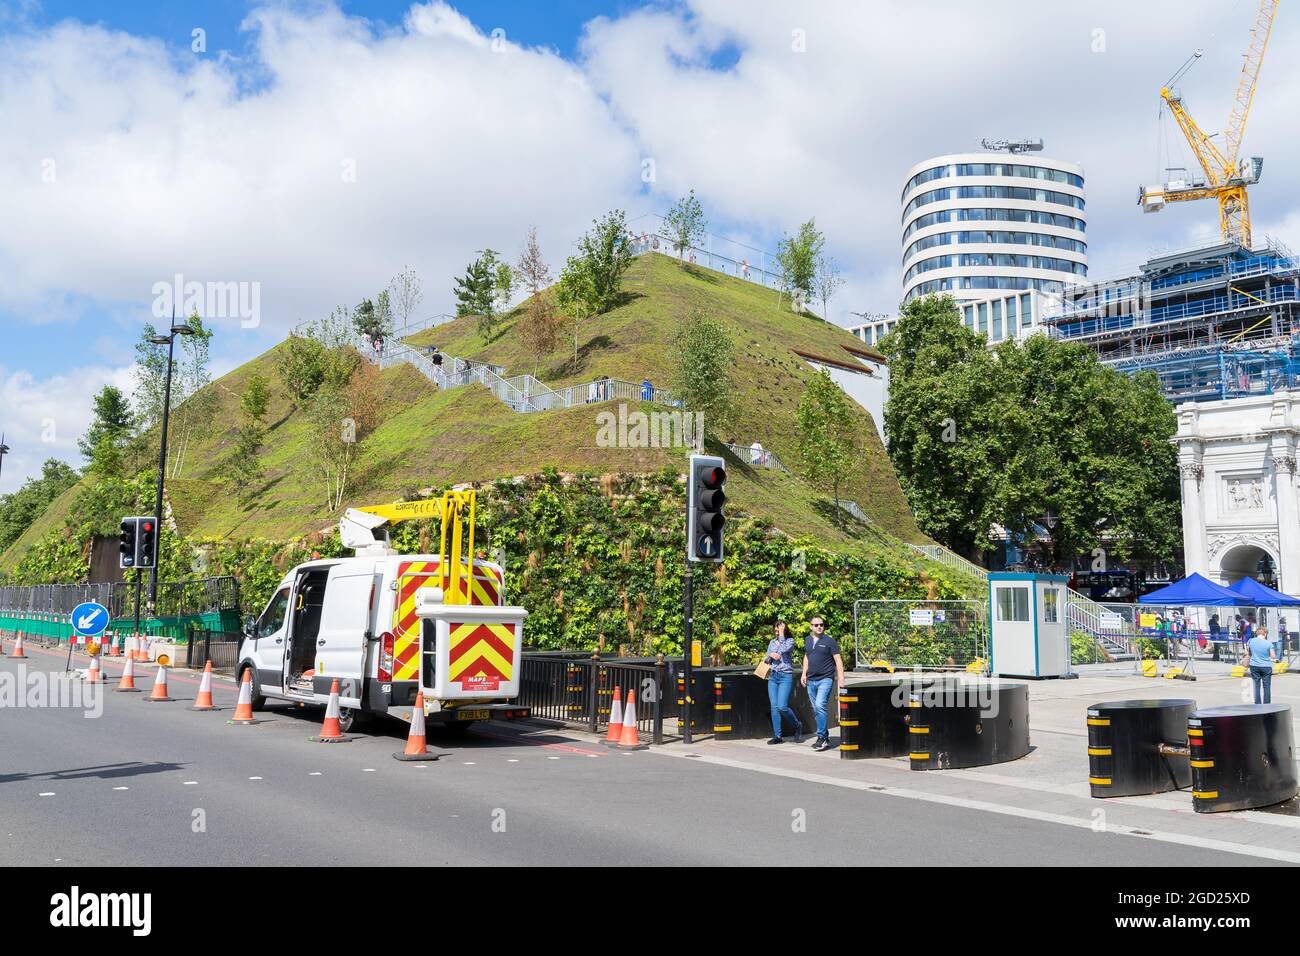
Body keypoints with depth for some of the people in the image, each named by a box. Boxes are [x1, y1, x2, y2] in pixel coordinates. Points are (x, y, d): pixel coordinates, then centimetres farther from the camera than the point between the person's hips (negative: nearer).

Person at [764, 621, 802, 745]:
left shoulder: (790, 641, 0)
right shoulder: (772, 642, 15)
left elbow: (784, 650, -20)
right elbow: (766, 660, 17)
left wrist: (782, 634, -12)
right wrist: (771, 655, -6)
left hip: (786, 676, -5)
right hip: (773, 676, 5)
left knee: (782, 706, -15)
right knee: (774, 707, 0)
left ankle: (797, 726, 10)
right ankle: (777, 736, 4)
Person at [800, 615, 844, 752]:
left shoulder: (829, 641, -5)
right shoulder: (808, 640, 11)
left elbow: (838, 660, -6)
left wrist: (841, 678, -13)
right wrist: (804, 674, 16)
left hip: (825, 679, -6)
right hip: (811, 680, 6)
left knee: (820, 705, -20)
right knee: (816, 710, 10)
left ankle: (821, 737, -16)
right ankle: (825, 736, 22)